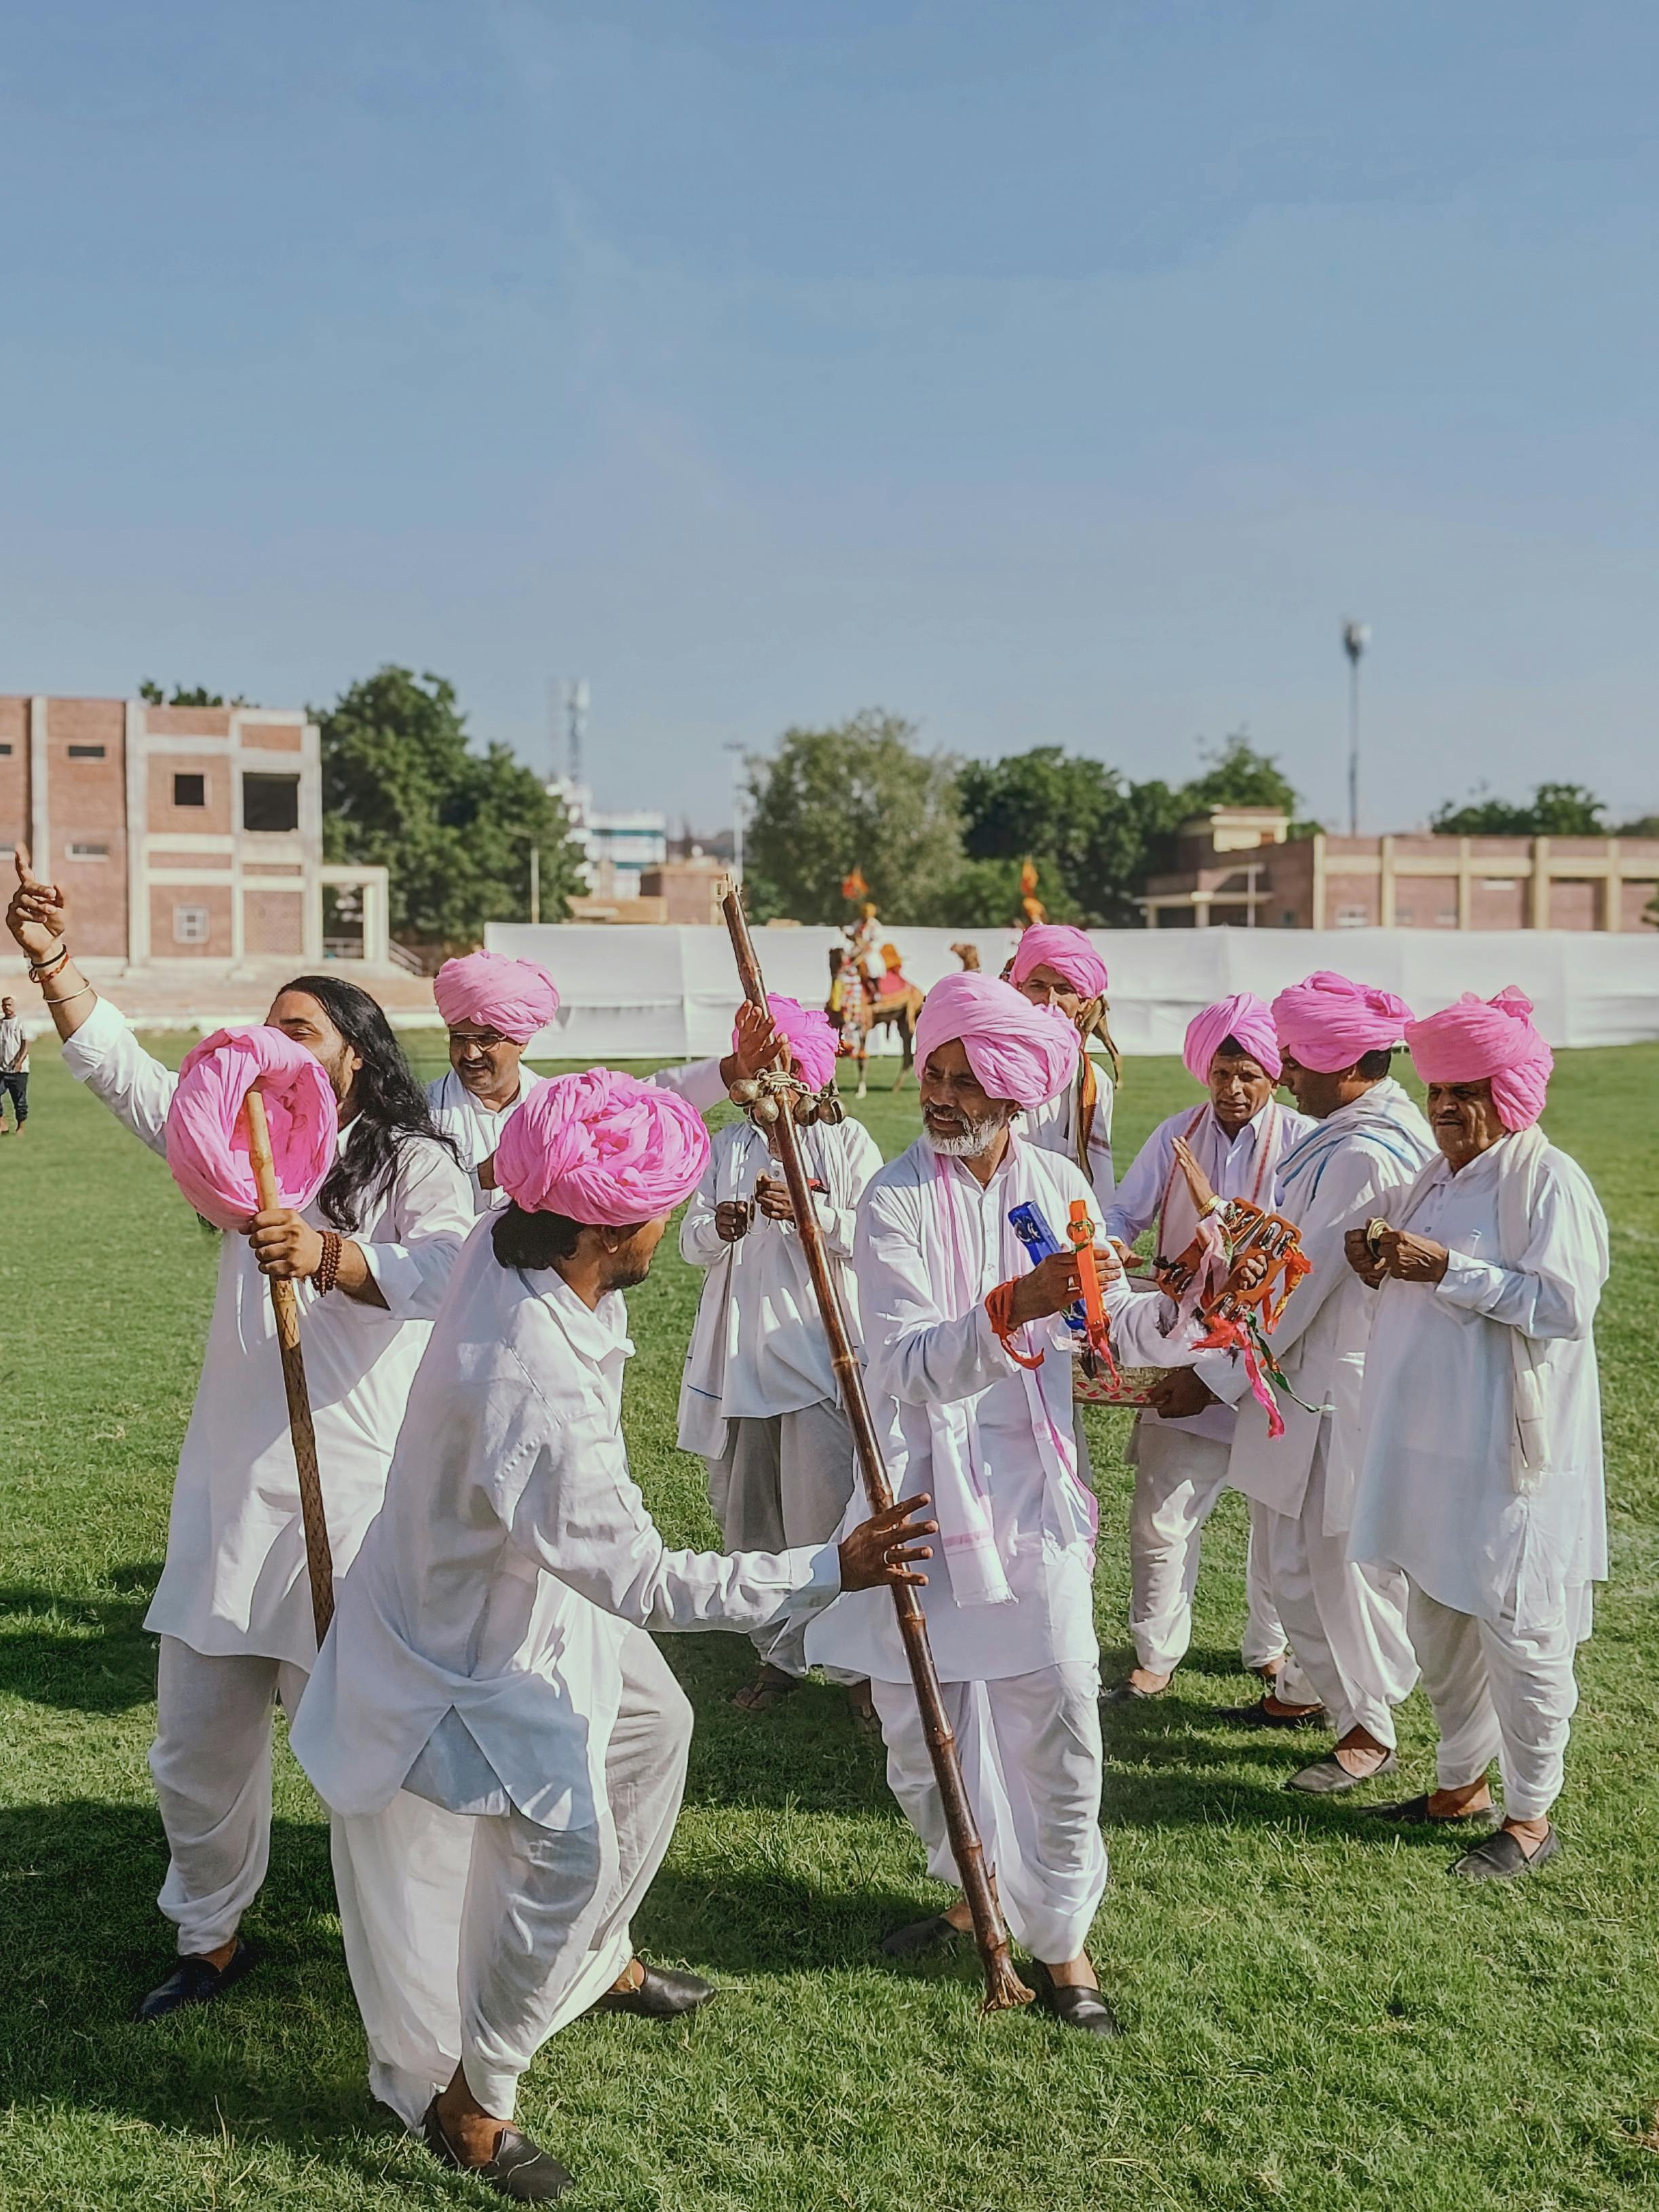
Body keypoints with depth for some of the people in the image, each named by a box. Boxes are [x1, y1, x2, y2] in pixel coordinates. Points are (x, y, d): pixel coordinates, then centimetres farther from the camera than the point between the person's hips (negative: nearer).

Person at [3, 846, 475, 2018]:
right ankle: (210, 1938, 36)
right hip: (229, 1491, 6)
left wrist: (327, 1253, -40)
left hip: (357, 1499, -6)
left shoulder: (418, 1166, -5)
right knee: (197, 1743, 14)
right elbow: (122, 1068, 8)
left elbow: (443, 1273, -24)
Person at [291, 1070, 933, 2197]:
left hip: (531, 1581, 10)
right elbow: (649, 1582, -34)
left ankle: (599, 1959, 46)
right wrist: (831, 1570, -32)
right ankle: (465, 2097, 18)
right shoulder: (541, 1398, -41)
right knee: (568, 1851, -4)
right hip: (480, 1641, -10)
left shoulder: (500, 1244, -18)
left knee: (653, 1725, 24)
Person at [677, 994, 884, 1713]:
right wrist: (718, 1228, -16)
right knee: (746, 1516, 10)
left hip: (820, 1354, -4)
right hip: (740, 1355, 5)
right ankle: (778, 1654, 25)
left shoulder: (846, 1141, 2)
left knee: (826, 1516, -8)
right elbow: (690, 1241, 6)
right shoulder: (727, 1146, 14)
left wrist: (807, 1212, -24)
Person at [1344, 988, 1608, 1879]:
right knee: (1436, 1623, 17)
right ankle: (1461, 1786, 34)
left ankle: (1530, 1817, 18)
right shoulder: (1435, 1178, 12)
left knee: (1516, 1632, 2)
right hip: (1428, 1441, 8)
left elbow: (1566, 1306, -22)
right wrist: (1381, 1268, 0)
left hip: (1510, 1451, -8)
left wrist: (1448, 1269, -24)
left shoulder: (1550, 1182, -12)